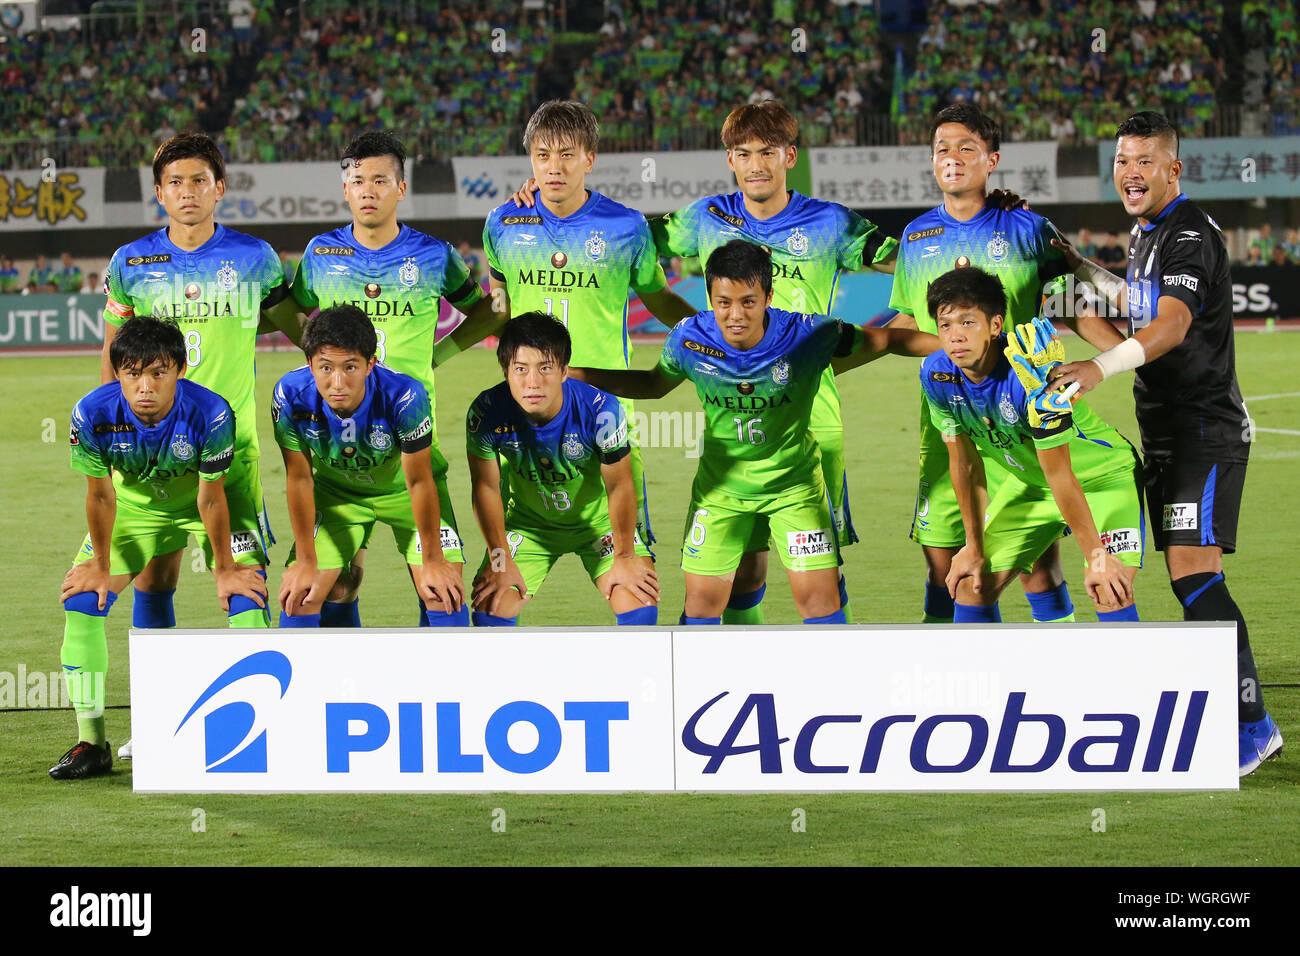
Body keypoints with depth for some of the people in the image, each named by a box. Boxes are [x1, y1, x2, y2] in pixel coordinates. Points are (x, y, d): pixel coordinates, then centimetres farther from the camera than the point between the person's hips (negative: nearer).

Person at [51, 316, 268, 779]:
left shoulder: (210, 413, -36)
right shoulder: (93, 415, -31)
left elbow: (212, 498, -24)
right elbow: (100, 495, -16)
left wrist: (224, 568, -12)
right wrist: (101, 565, -6)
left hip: (203, 497, -2)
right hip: (134, 504, 2)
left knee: (246, 592, -17)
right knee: (82, 598, -7)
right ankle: (91, 743, 4)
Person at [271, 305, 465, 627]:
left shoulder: (404, 396, -37)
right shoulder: (291, 396, -30)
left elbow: (419, 482, -24)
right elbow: (299, 479, -16)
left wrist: (433, 561, -15)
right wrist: (306, 562, -10)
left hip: (401, 489, -2)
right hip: (335, 491, 2)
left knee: (444, 593, -13)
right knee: (298, 595, -6)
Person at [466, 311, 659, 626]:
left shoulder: (601, 410, -34)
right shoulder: (487, 413, -29)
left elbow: (619, 486, -19)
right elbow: (486, 487, -13)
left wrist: (624, 558, -10)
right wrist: (500, 560, -7)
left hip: (598, 519, -1)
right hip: (529, 522, 1)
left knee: (639, 601, -16)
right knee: (491, 605, -10)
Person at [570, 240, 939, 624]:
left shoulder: (808, 336, -24)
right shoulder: (689, 339, -18)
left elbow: (886, 340, -8)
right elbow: (653, 385, 4)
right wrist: (575, 374, -5)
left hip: (794, 483, -1)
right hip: (720, 485, 1)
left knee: (819, 596, -7)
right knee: (702, 601, 2)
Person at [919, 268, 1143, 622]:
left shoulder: (1032, 372, -35)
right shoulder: (937, 375, -17)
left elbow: (1060, 476, -31)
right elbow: (964, 463, -3)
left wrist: (1096, 558, -25)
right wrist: (974, 548, 3)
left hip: (1104, 476, -6)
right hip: (1029, 482, 6)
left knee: (1110, 591, -23)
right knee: (971, 586, 3)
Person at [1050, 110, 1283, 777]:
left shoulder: (1190, 236, -16)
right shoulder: (1146, 232, 16)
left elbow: (1171, 326, -33)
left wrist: (1102, 366, -49)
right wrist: (1082, 271, 30)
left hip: (1206, 432, -10)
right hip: (1166, 434, 10)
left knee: (1193, 572, -17)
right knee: (1189, 578, 9)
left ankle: (1252, 723, -18)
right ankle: (1240, 717, 14)